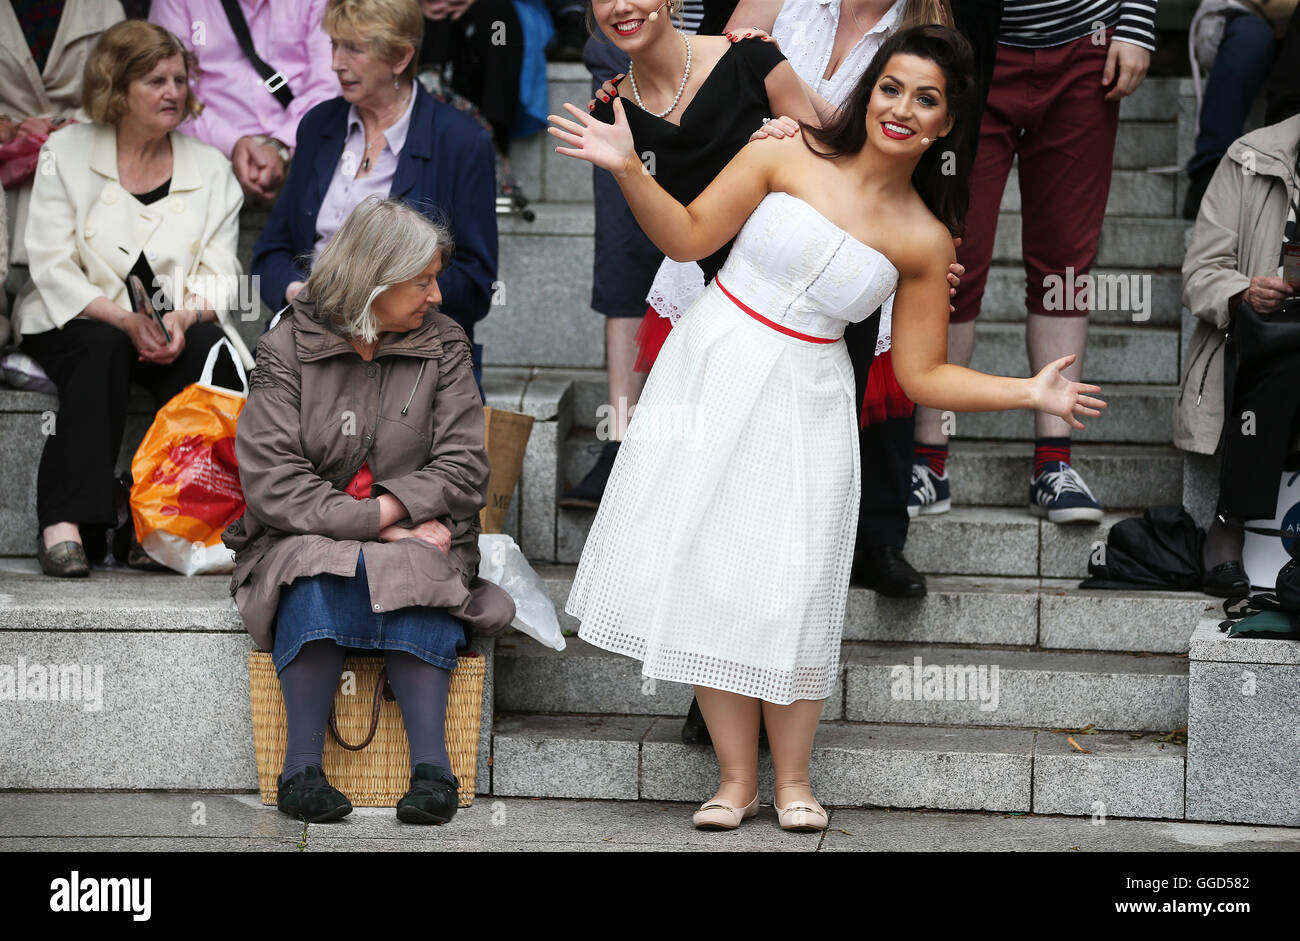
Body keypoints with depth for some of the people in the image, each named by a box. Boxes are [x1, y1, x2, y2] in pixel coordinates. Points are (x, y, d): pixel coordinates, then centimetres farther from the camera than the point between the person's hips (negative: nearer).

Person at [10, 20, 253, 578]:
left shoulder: (211, 168, 10)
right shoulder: (67, 154, 3)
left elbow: (218, 276, 4)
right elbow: (52, 266, -6)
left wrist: (182, 319, -20)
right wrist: (125, 320, -22)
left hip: (175, 329, 2)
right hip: (72, 325, -2)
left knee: (209, 347, -31)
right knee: (102, 348, -36)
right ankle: (65, 523, -43)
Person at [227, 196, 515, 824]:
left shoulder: (443, 345, 6)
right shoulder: (287, 348, -2)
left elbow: (462, 467, -2)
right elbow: (273, 483, -12)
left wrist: (387, 509, -18)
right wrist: (379, 526, -21)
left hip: (414, 534, 2)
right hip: (303, 536, -1)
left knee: (416, 575, -32)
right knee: (317, 576, -35)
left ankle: (431, 763, -41)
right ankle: (302, 765, -36)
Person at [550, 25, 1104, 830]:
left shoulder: (926, 242, 0)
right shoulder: (786, 159, -4)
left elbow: (923, 375, 3)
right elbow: (688, 236, 3)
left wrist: (1033, 393, -7)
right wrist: (628, 169, -10)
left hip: (803, 403, 0)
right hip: (710, 375, 0)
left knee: (790, 591, -4)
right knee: (705, 573, -1)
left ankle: (794, 780, 14)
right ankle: (737, 779, 10)